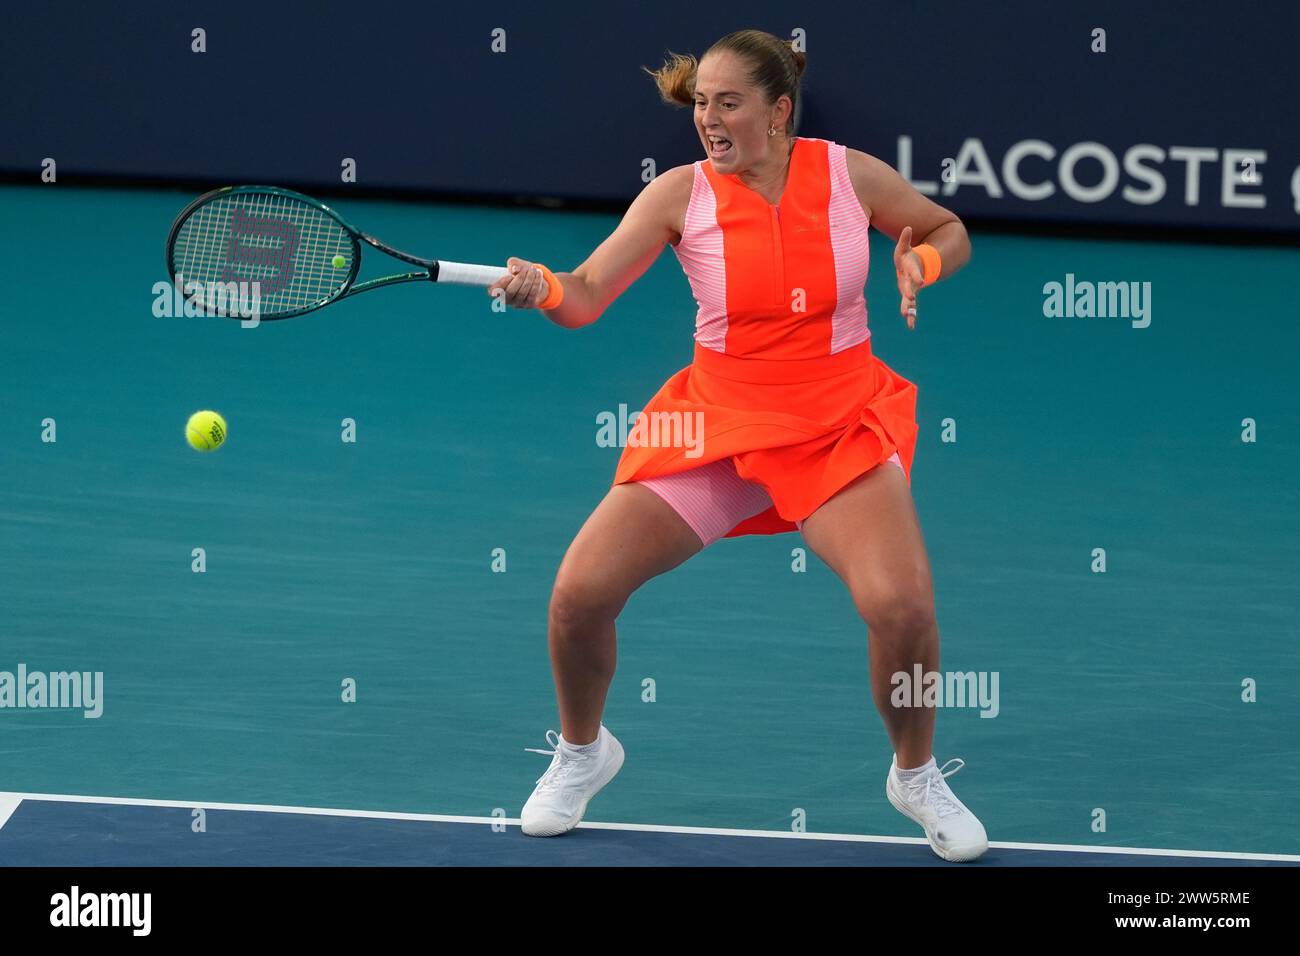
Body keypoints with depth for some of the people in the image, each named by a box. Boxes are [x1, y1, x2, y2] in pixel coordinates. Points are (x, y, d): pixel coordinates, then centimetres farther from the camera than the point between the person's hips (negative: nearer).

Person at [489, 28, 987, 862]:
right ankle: (583, 754, 24)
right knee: (579, 594, -8)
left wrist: (922, 263, -12)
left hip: (840, 428, -1)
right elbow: (587, 296, -14)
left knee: (902, 605, -24)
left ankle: (917, 777, 6)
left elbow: (950, 231, 11)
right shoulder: (681, 193, -8)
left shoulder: (850, 174, -6)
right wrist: (541, 288, -36)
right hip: (717, 420, 1)